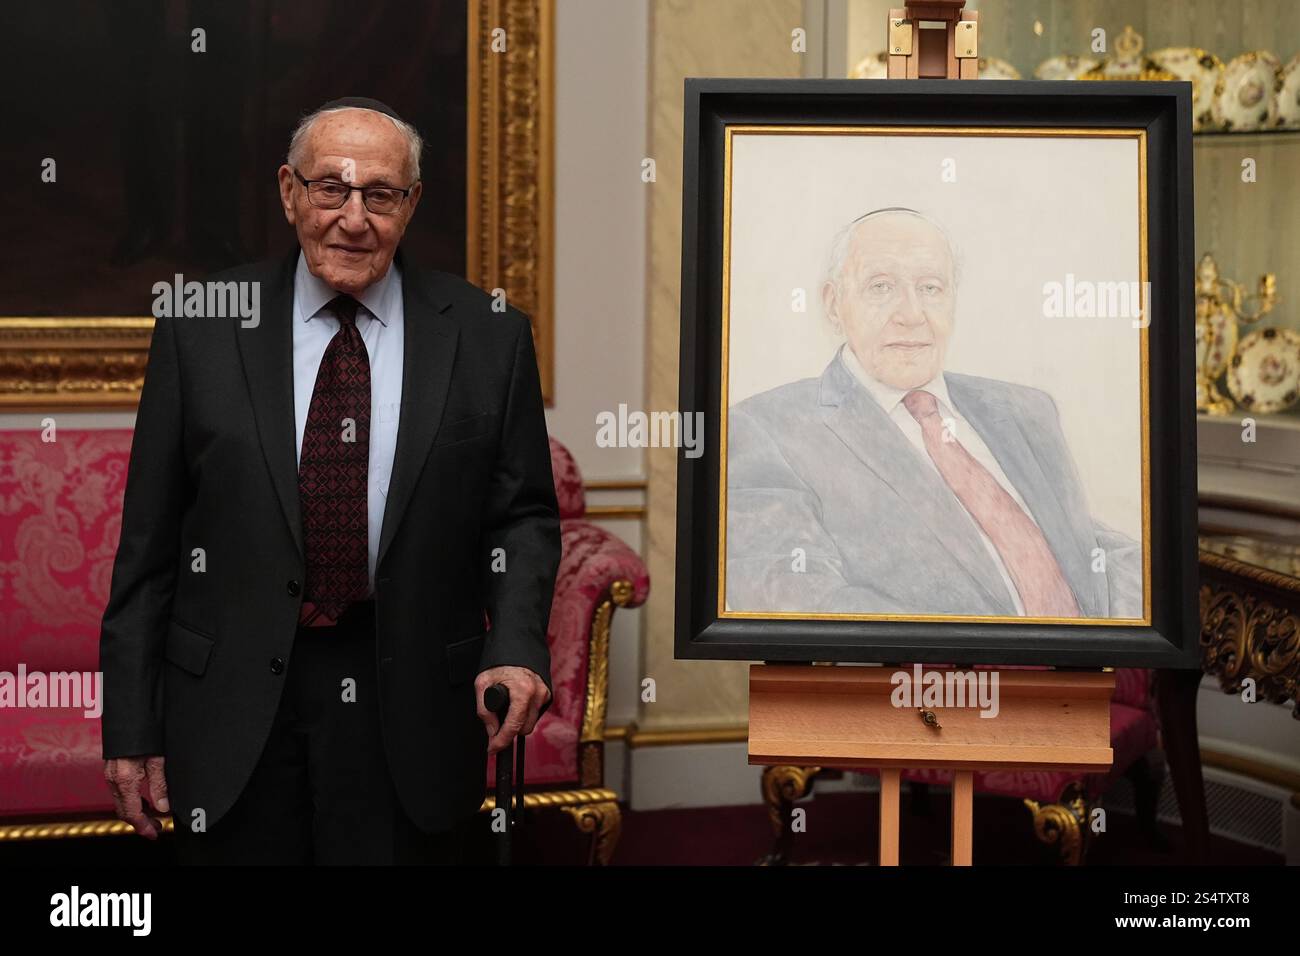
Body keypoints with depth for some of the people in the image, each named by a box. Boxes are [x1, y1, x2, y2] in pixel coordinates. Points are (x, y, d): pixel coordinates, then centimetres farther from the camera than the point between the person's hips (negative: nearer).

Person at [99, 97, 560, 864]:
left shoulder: (488, 338, 0)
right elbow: (148, 539, 1)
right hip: (234, 711, 0)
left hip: (413, 713, 0)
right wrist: (133, 727, -1)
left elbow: (523, 516, 5)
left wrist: (517, 650, -14)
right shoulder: (203, 329, 0)